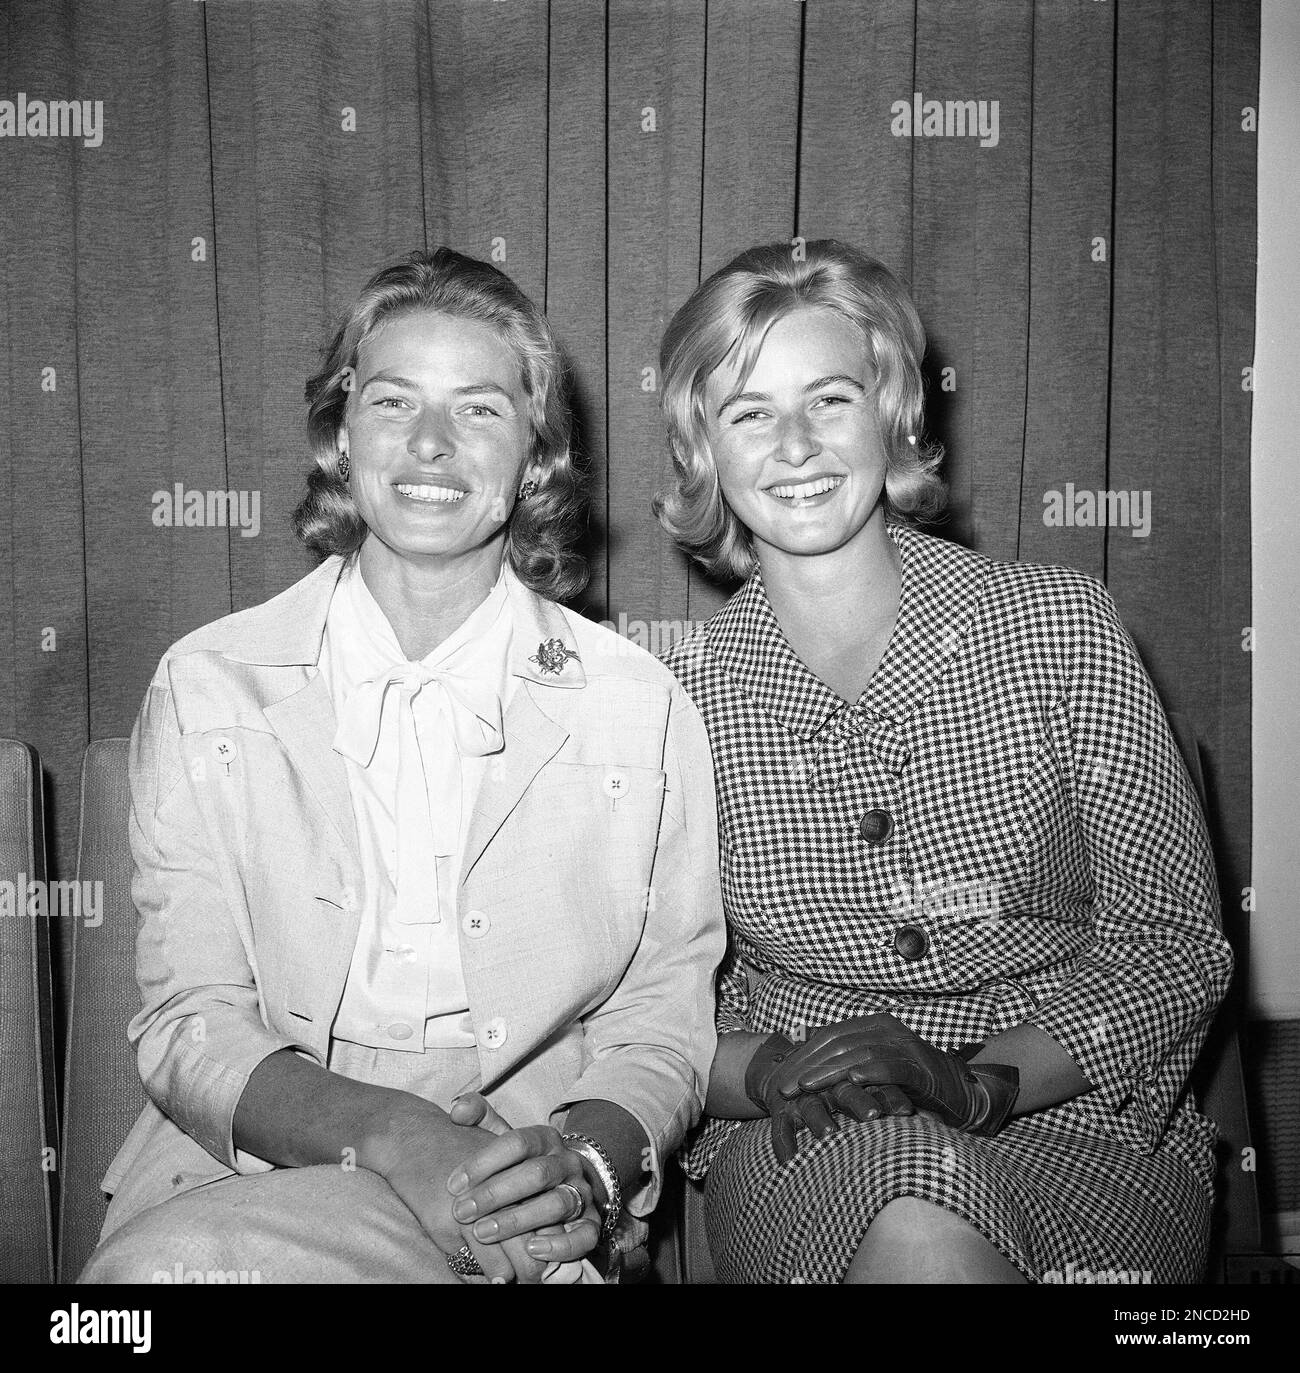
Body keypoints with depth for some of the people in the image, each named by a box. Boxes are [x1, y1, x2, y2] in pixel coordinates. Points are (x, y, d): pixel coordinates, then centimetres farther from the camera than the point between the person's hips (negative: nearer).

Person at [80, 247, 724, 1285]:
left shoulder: (643, 711, 3)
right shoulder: (206, 689, 3)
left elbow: (663, 1023, 5)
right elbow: (188, 1022, -2)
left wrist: (584, 1160, -18)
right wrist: (378, 1133, -21)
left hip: (526, 1219, -1)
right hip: (249, 1166, 2)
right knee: (167, 1263, -32)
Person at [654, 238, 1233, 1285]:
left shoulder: (1060, 628, -5)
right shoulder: (684, 697, -3)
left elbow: (1177, 947, -3)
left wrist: (975, 1081, -17)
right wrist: (770, 1073, -19)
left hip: (1075, 1117, 0)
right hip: (799, 1156, 0)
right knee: (919, 1233, -33)